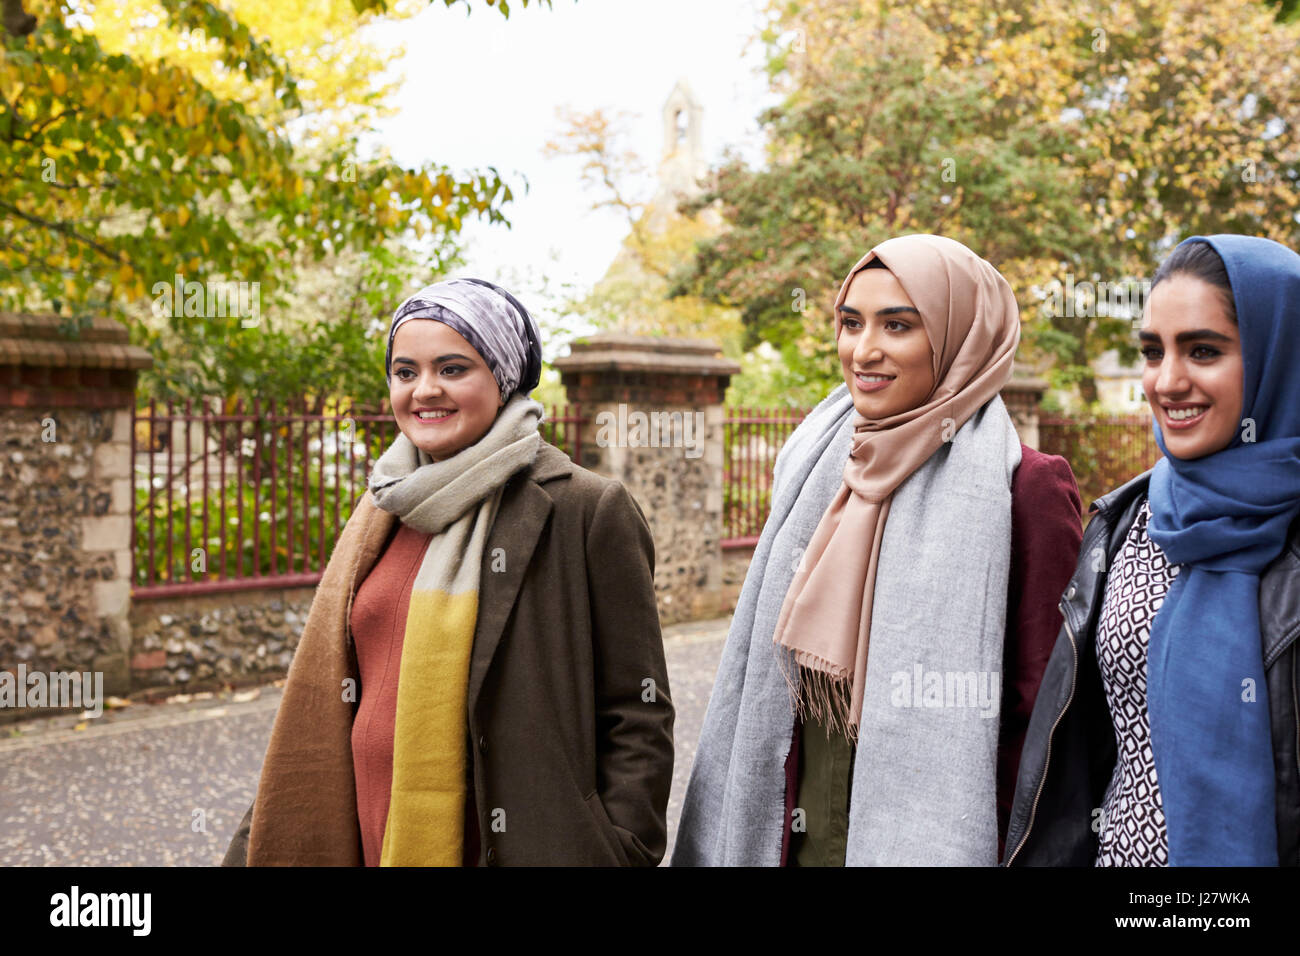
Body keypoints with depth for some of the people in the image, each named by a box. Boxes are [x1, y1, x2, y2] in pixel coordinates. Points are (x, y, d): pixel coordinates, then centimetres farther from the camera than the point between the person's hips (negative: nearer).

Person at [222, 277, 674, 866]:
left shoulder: (588, 511, -9)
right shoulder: (381, 515, 8)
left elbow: (637, 717, -9)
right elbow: (318, 706, 14)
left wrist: (620, 852, -16)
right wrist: (253, 848, 12)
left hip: (515, 846, -5)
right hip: (368, 840, 5)